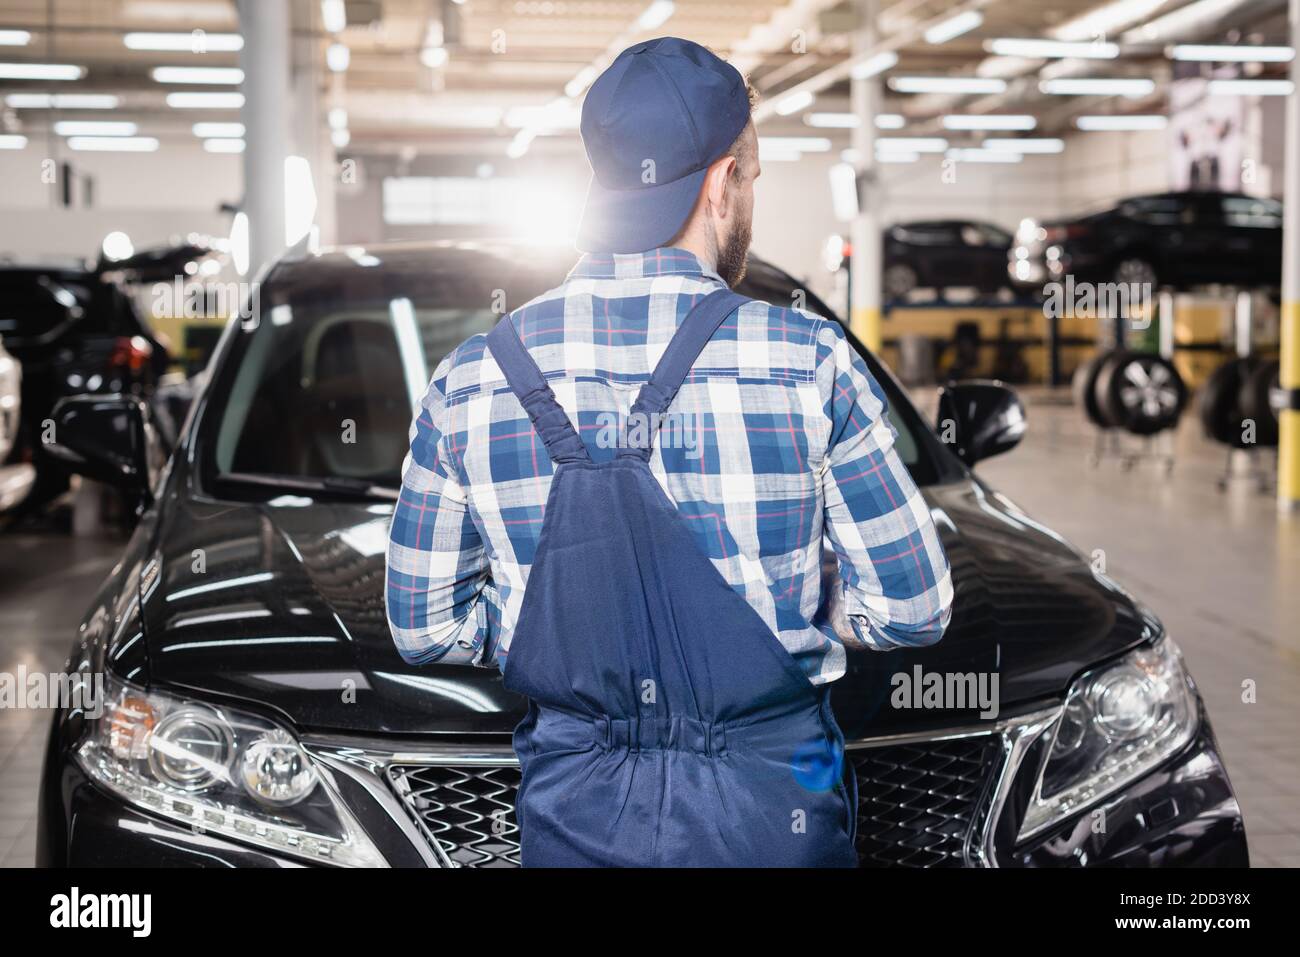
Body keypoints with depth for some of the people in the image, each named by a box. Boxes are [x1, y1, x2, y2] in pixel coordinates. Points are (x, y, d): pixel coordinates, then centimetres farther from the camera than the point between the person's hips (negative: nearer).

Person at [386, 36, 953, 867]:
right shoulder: (812, 363, -13)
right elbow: (912, 609, -7)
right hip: (773, 810, -1)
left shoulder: (470, 381, -5)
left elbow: (424, 627, 2)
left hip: (573, 808, 2)